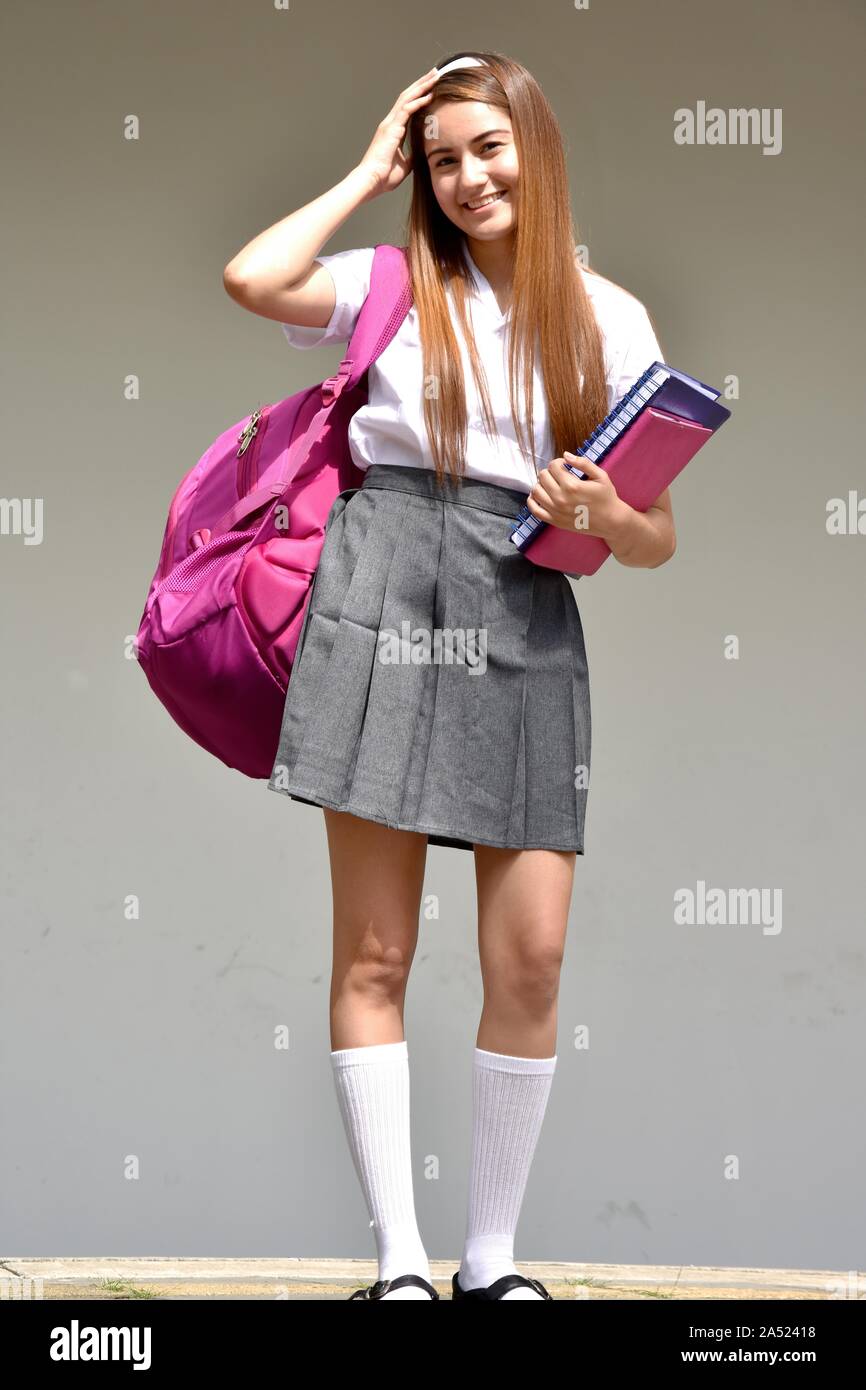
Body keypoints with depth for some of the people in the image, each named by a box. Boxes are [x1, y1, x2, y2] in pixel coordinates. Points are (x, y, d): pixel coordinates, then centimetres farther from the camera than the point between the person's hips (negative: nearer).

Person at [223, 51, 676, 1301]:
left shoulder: (608, 319, 12)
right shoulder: (396, 284, 10)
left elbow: (657, 540, 11)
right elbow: (250, 280, -11)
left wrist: (607, 517, -12)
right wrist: (367, 173, 3)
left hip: (525, 619, 1)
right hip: (385, 592, -1)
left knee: (532, 954, -5)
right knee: (374, 951, -2)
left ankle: (495, 1258, 11)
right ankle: (399, 1259, 5)